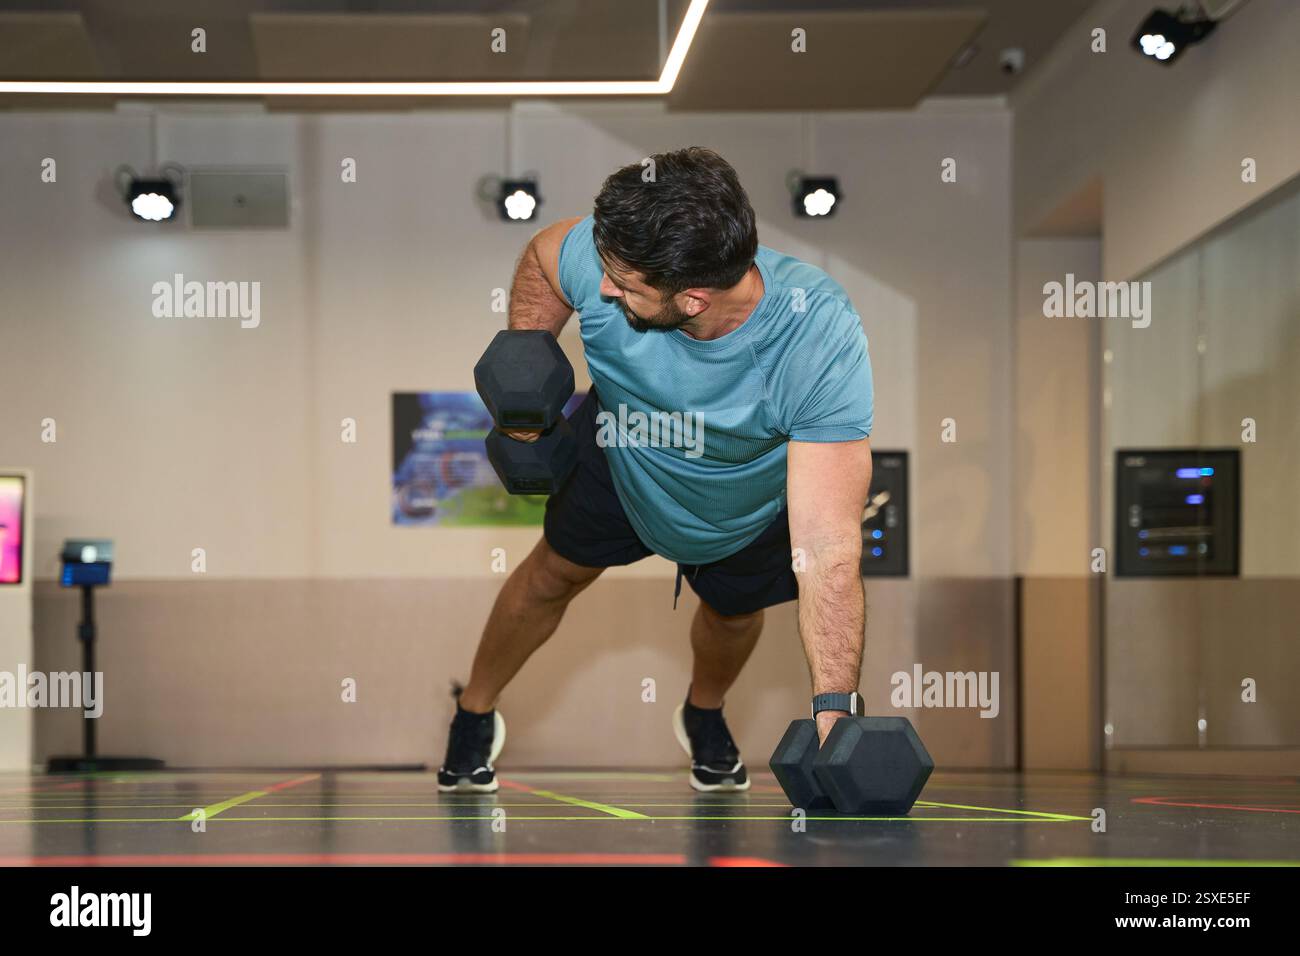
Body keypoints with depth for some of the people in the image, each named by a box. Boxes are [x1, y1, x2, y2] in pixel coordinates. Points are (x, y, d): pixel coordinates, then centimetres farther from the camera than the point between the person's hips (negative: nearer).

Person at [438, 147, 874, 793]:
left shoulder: (822, 341, -48)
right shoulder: (604, 255, -40)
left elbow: (827, 551, -50)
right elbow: (543, 256, -11)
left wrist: (834, 714, -54)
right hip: (620, 454, 1)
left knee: (732, 614, 23)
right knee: (556, 572, 21)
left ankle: (704, 713, 59)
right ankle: (474, 715, 48)